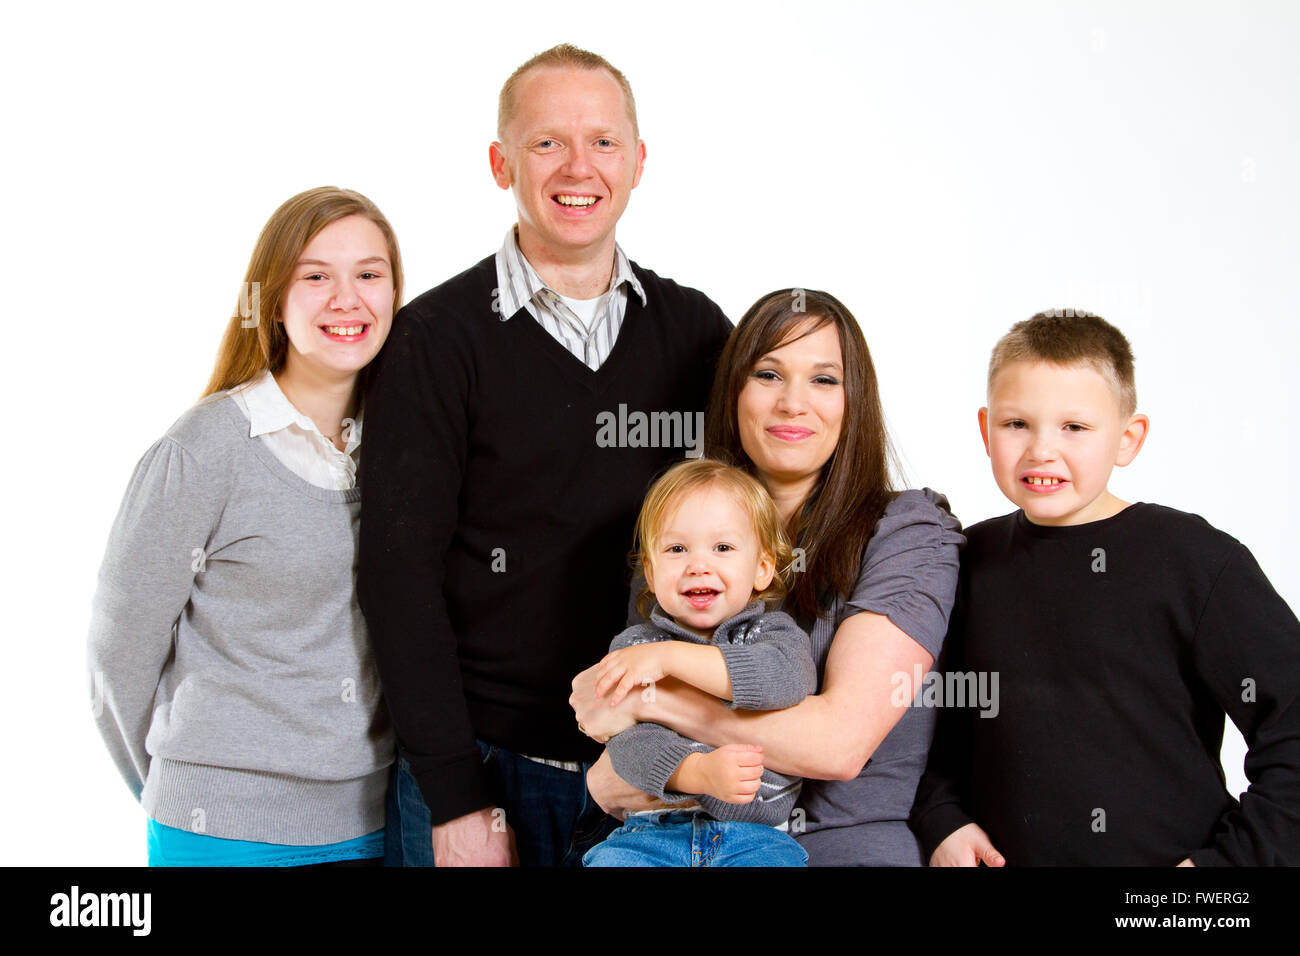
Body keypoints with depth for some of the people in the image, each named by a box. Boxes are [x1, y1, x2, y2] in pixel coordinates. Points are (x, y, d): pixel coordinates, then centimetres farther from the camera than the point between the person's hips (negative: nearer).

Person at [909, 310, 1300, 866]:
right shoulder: (974, 561, 2)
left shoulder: (1200, 562, -11)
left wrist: (1225, 860, -14)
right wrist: (942, 820, 1)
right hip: (1000, 859, 4)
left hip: (1161, 854, -3)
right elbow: (938, 712, 14)